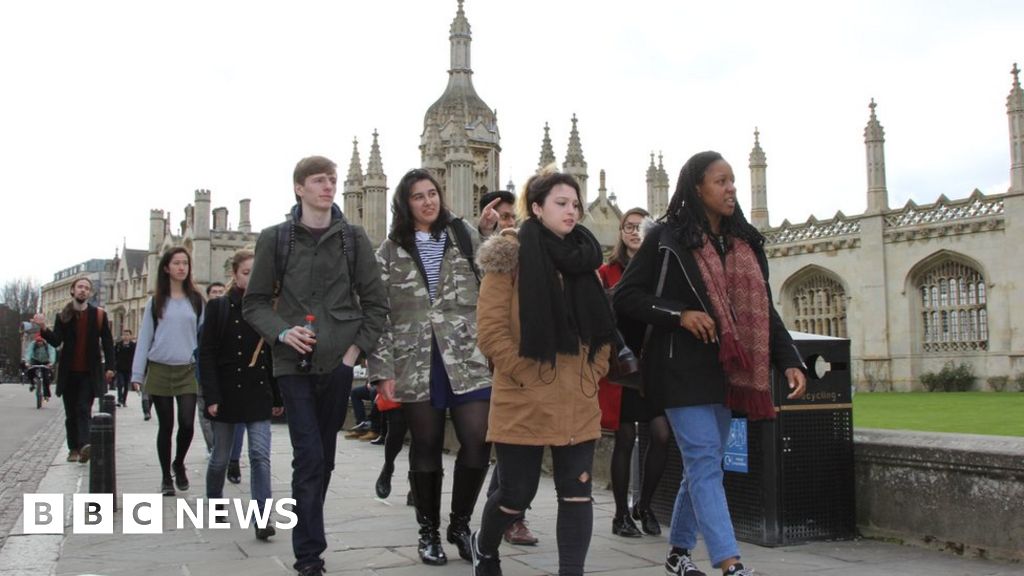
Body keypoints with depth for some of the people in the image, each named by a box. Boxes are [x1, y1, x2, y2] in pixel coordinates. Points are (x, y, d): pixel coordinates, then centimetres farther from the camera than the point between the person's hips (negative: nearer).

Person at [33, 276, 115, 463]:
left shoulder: (99, 315, 2)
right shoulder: (63, 316, 6)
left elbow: (107, 342, 3)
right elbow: (56, 341, -4)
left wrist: (109, 367, -4)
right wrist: (44, 329, -24)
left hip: (90, 372, -2)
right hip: (68, 372, 3)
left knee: (84, 409, -13)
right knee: (71, 413, 7)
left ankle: (84, 444, -24)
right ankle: (73, 448, 14)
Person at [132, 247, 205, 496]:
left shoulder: (196, 301, 6)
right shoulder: (156, 302, 5)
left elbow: (203, 337, 6)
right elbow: (144, 339, 5)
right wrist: (137, 374, -1)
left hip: (188, 371, 0)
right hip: (160, 370, 0)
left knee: (187, 423, -9)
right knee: (166, 426, 5)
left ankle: (179, 464, 19)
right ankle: (166, 477, 19)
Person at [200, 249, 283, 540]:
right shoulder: (219, 307, -2)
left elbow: (273, 355, 7)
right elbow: (206, 354, -5)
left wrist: (278, 398, 7)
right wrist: (211, 397, -12)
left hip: (258, 395, 1)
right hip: (227, 393, -1)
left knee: (260, 455, -8)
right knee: (221, 455, 12)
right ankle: (214, 500, 36)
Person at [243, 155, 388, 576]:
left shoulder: (353, 238, 7)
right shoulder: (275, 238, 4)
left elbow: (375, 303, 8)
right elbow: (254, 303, 7)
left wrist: (358, 347, -3)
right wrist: (281, 332, -11)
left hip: (338, 363, 2)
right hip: (294, 362, -1)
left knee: (324, 458, 9)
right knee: (309, 457, -9)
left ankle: (308, 539, 25)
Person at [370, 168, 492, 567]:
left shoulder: (465, 236, 8)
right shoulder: (390, 250, 8)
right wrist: (382, 370, -5)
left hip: (467, 358, 0)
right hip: (416, 363, 0)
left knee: (478, 443, -8)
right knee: (426, 450, 7)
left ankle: (460, 524, 14)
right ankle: (429, 531, 23)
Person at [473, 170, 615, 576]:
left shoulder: (584, 258, 12)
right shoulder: (511, 257, -5)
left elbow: (601, 326, 16)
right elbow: (490, 330, -10)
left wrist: (593, 372, 4)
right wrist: (524, 374, -12)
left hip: (578, 403, 5)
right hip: (524, 402, -4)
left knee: (577, 493, 1)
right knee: (517, 494, 7)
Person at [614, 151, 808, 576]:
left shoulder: (745, 241, 12)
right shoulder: (667, 238, -5)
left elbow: (763, 310, 13)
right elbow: (625, 297, -5)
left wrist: (789, 361, 2)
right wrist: (679, 314, -17)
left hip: (728, 369, 6)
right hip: (684, 369, -6)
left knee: (704, 464, 13)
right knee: (705, 464, -9)